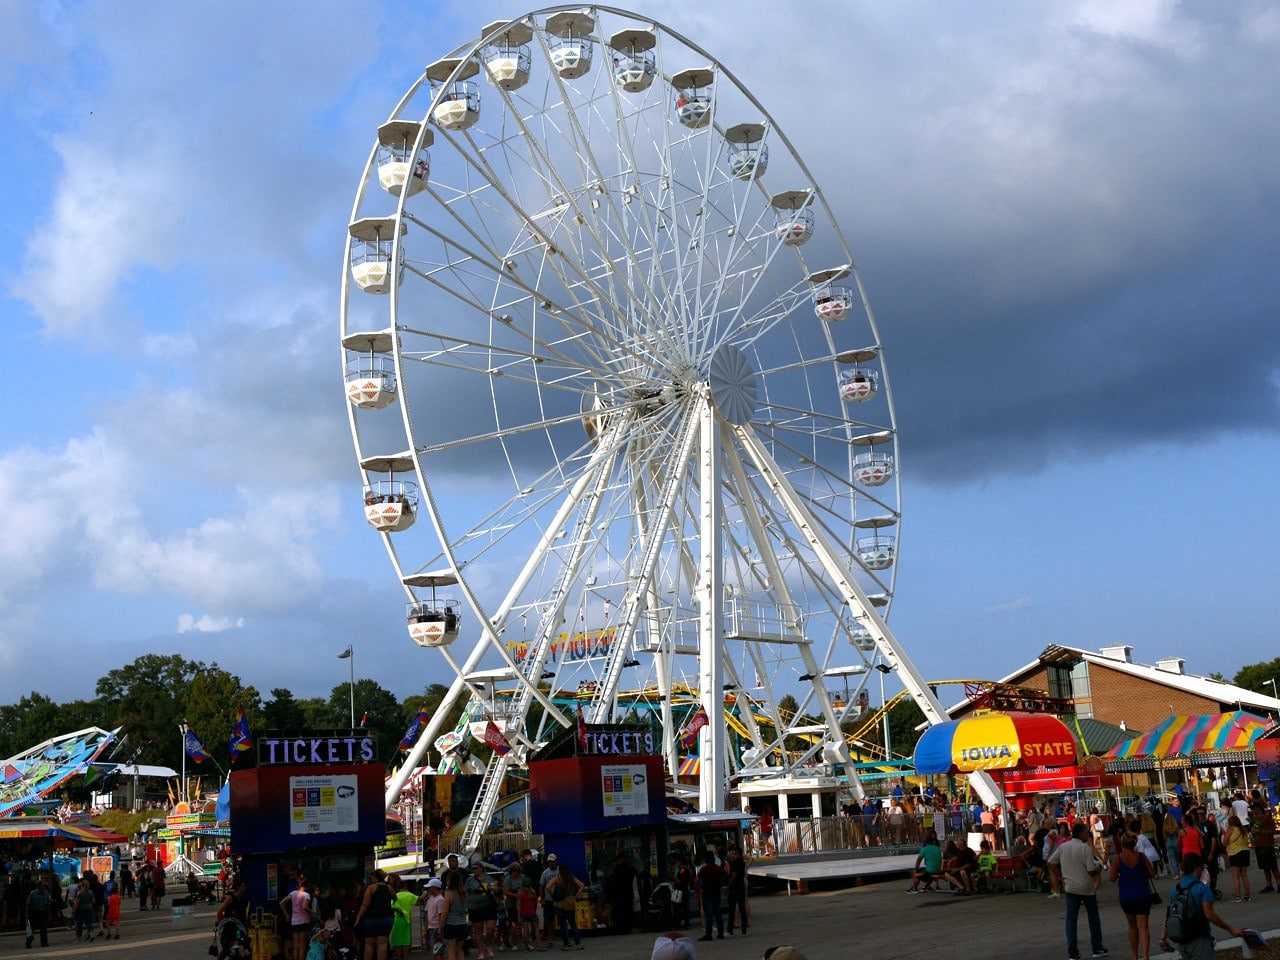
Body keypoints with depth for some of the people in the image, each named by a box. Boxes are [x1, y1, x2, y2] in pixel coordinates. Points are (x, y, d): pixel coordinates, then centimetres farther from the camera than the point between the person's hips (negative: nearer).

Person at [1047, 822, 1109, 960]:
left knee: (1071, 919, 4)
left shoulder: (1063, 847, 3)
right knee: (1093, 918, 15)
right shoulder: (1086, 848, -14)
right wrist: (1099, 869, 4)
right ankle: (1097, 949, 23)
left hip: (1070, 887, 4)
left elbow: (1051, 862, 8)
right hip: (1087, 888, -4)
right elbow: (1091, 870, -18)